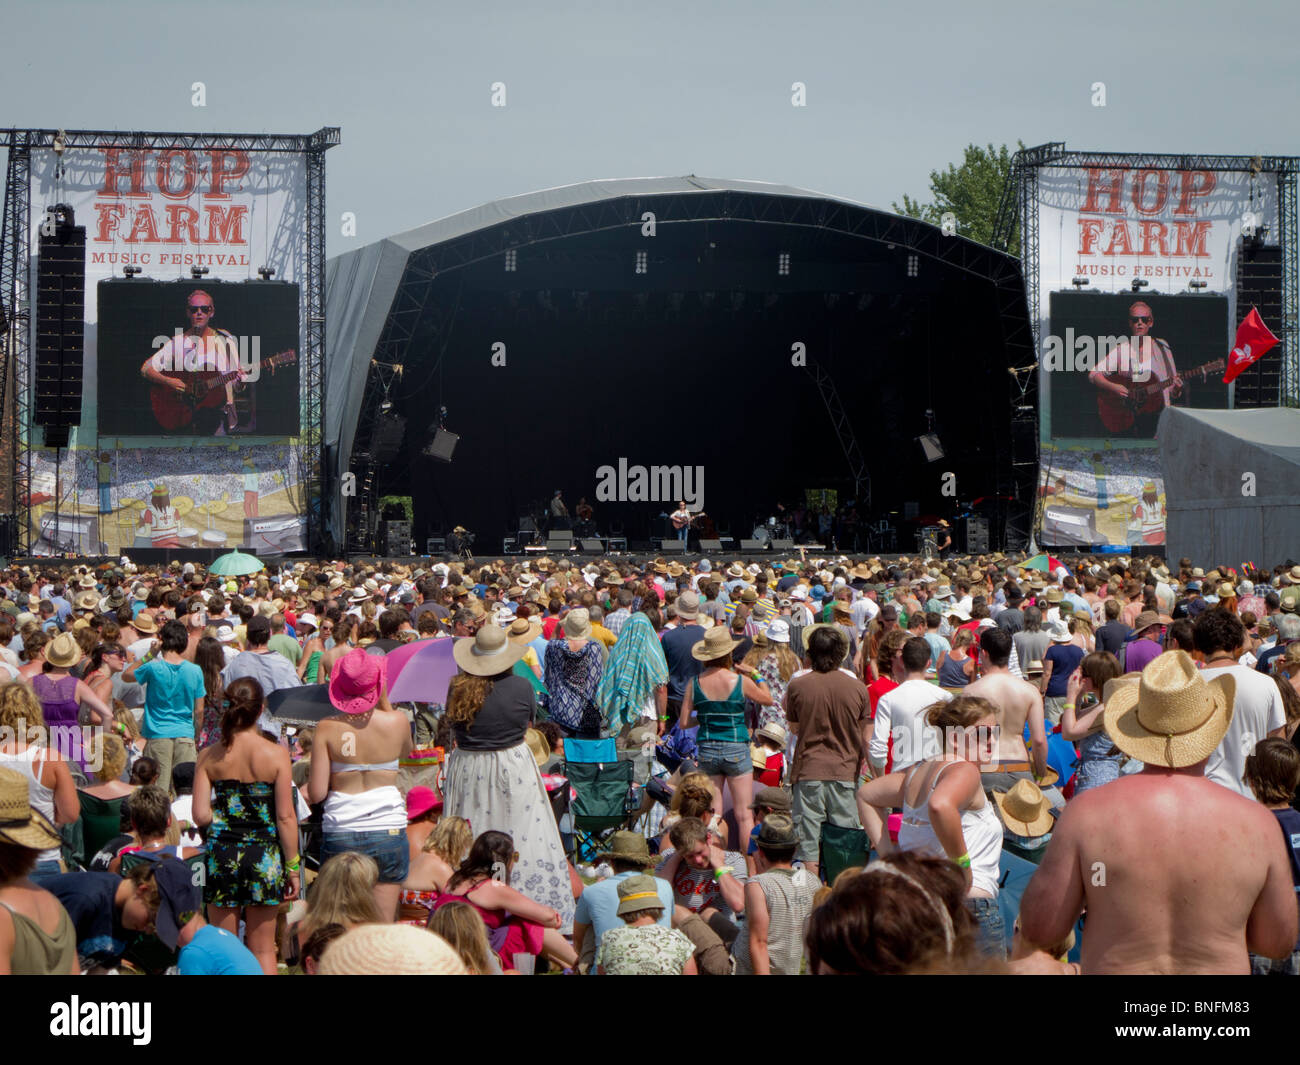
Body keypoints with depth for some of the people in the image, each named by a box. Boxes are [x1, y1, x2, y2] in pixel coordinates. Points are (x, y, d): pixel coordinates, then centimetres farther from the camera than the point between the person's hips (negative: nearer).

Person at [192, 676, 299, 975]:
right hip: (263, 857, -1)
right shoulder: (276, 754, -7)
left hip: (221, 856, 1)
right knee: (263, 950, 9)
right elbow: (286, 817, -8)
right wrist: (293, 867, 0)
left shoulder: (209, 756, -3)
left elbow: (201, 816, -6)